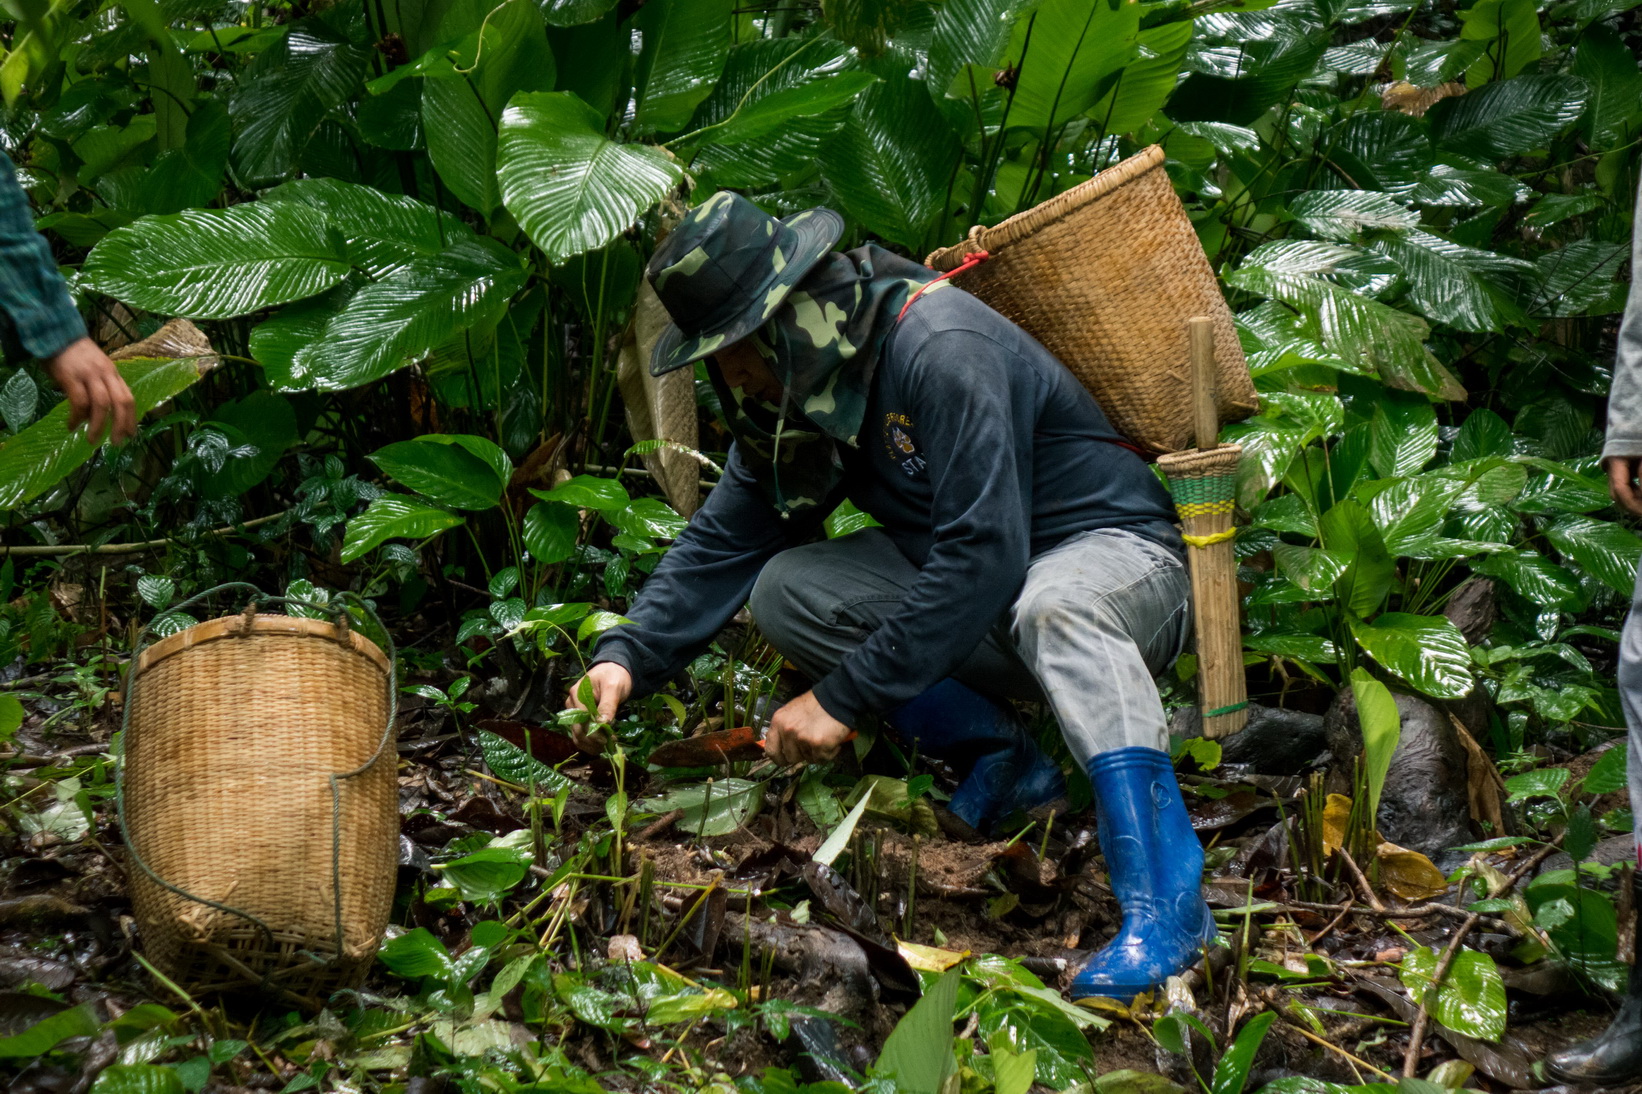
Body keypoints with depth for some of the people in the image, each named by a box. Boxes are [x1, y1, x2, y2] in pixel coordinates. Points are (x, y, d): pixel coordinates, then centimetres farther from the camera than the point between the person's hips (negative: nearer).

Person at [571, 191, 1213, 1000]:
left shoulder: (938, 347, -27)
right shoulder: (787, 387, 0)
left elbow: (984, 556, -32)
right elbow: (722, 543, 3)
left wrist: (844, 698, -30)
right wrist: (629, 656, -13)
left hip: (1117, 553, -8)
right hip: (979, 601, 8)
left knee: (1051, 607, -42)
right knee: (783, 593, -9)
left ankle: (1163, 893, -44)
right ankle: (1001, 759, 0)